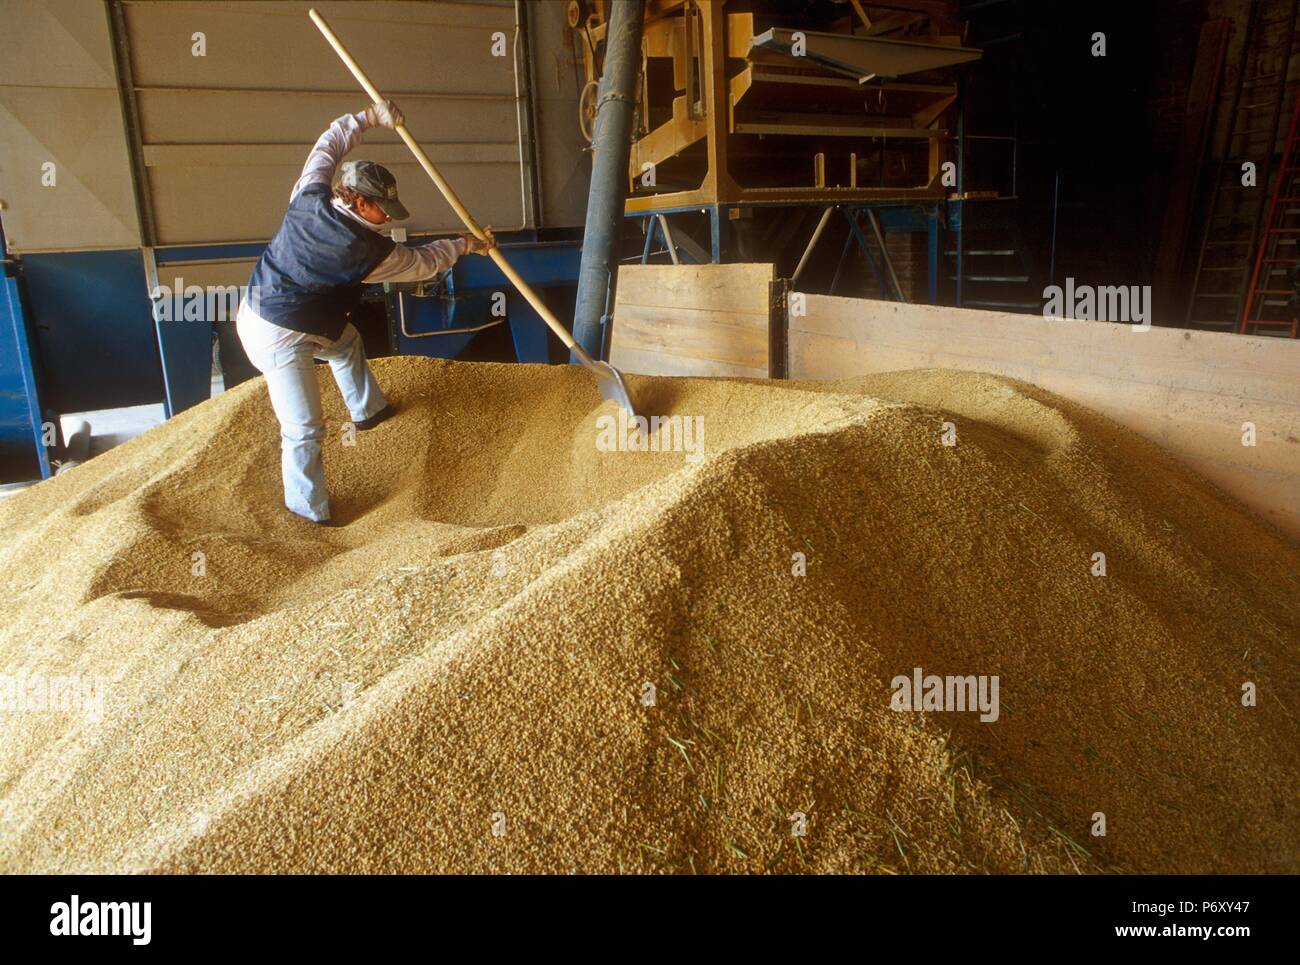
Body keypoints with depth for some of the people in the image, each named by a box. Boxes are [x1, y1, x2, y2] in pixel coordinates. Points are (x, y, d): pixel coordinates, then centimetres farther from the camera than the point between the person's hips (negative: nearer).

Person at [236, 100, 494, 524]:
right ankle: (307, 507, 13)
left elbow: (328, 144, 11)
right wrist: (466, 243, 7)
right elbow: (424, 262, -7)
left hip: (255, 310, 9)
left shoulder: (310, 197, -8)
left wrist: (369, 116, 10)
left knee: (345, 340, 31)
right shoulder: (365, 251, -24)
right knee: (304, 430, -2)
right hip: (280, 340, -9)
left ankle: (367, 409, 51)